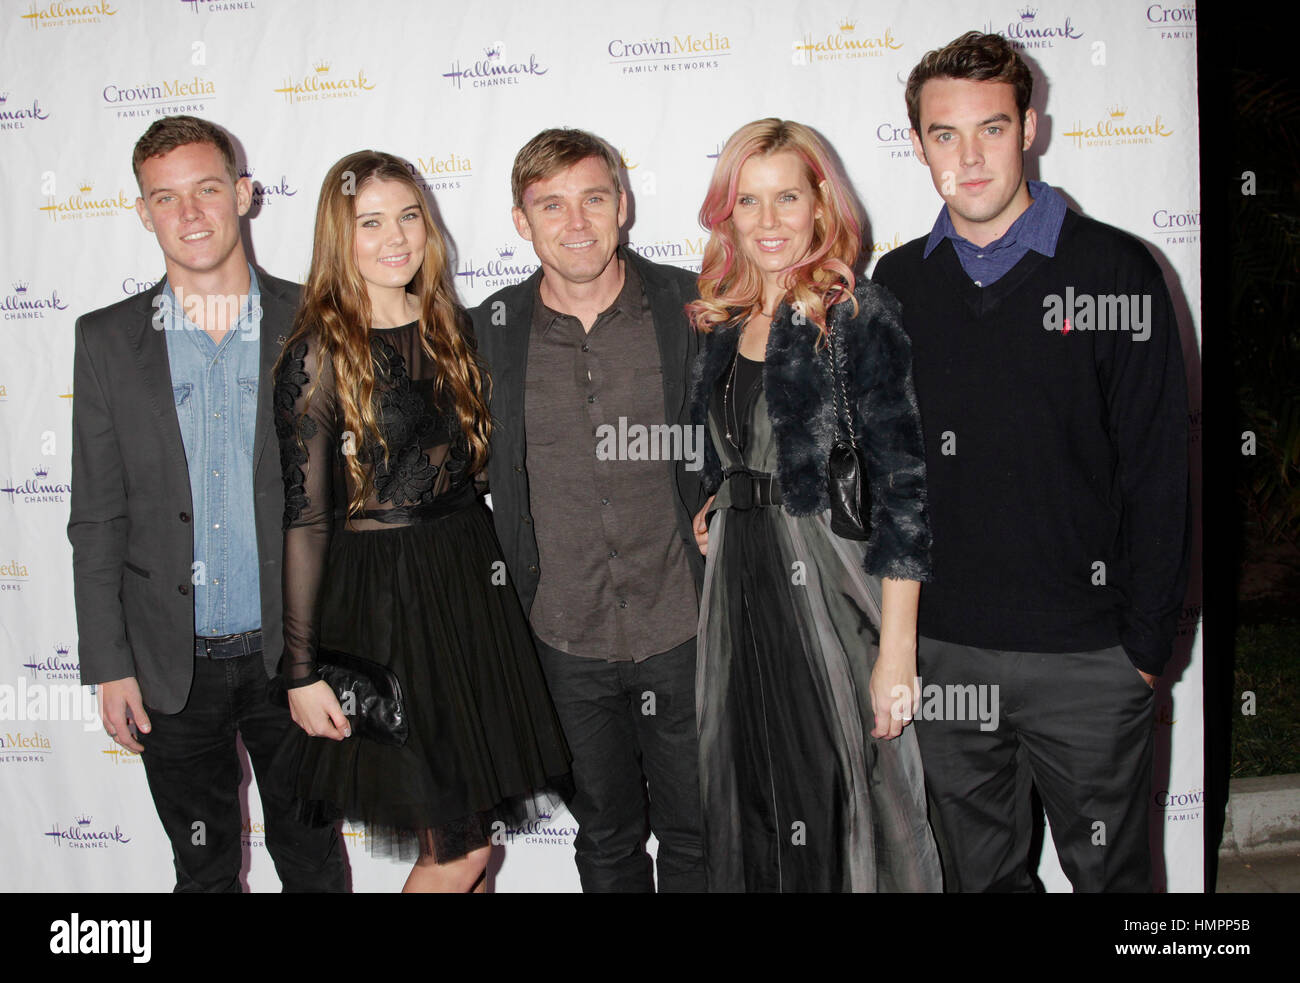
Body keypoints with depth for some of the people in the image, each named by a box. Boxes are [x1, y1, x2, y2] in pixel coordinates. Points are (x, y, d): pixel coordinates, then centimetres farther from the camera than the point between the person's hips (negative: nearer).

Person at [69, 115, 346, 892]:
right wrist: (108, 664, -2)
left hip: (292, 652, -1)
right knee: (203, 870, 18)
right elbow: (97, 517, 2)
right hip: (174, 666, 1)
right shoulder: (108, 340, -1)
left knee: (314, 861, 15)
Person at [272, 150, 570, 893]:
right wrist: (302, 669, -11)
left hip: (473, 580, 6)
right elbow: (305, 517, -11)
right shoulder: (320, 352, -9)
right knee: (457, 847, 0)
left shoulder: (451, 326, 8)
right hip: (383, 594, -6)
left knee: (480, 823, 13)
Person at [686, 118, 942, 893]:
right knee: (748, 801, 16)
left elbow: (902, 487, -15)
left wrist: (898, 649, -18)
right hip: (738, 582, 6)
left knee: (833, 798, 3)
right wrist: (714, 510, 2)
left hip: (829, 590, -6)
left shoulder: (858, 314, -10)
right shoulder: (725, 324, 10)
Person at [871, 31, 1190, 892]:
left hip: (1085, 657, -2)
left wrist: (1147, 643, -7)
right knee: (980, 871, 19)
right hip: (940, 649, 3)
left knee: (1109, 869, 14)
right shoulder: (897, 283, 4)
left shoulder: (1114, 269, -6)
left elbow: (1158, 471, -6)